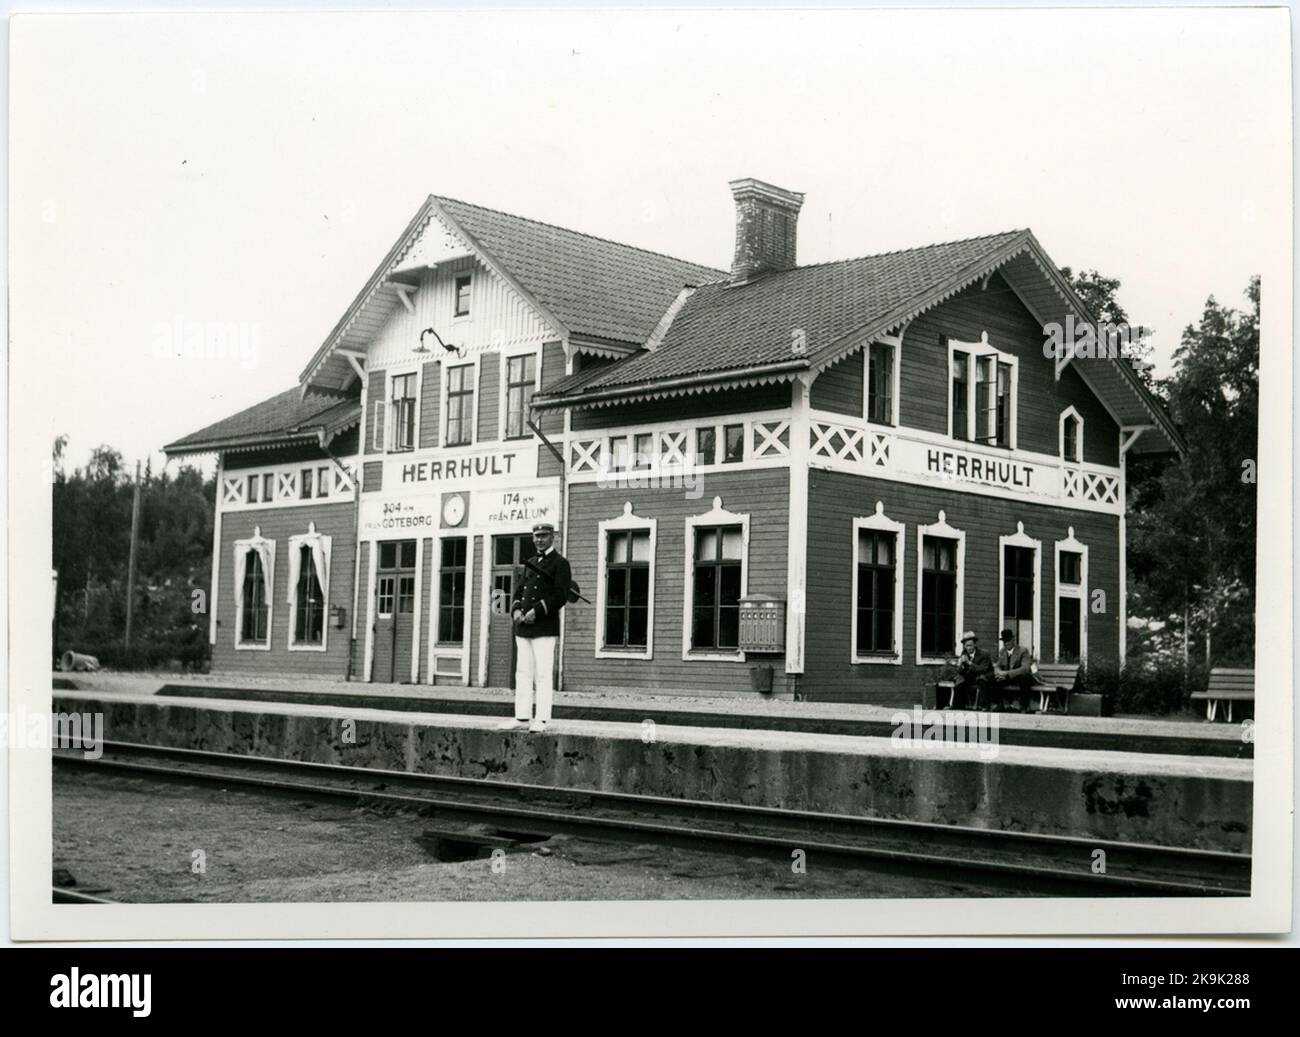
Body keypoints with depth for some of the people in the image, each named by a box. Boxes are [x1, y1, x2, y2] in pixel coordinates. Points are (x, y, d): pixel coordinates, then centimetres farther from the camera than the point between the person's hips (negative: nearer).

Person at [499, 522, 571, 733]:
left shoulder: (560, 563, -1)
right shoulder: (530, 563, 20)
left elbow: (561, 596, -11)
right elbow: (520, 590, 21)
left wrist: (536, 611, -17)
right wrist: (516, 610, 1)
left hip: (545, 628, -7)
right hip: (523, 628, 7)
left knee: (543, 674, -7)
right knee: (523, 672, 7)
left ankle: (541, 720, -5)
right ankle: (522, 717, 11)